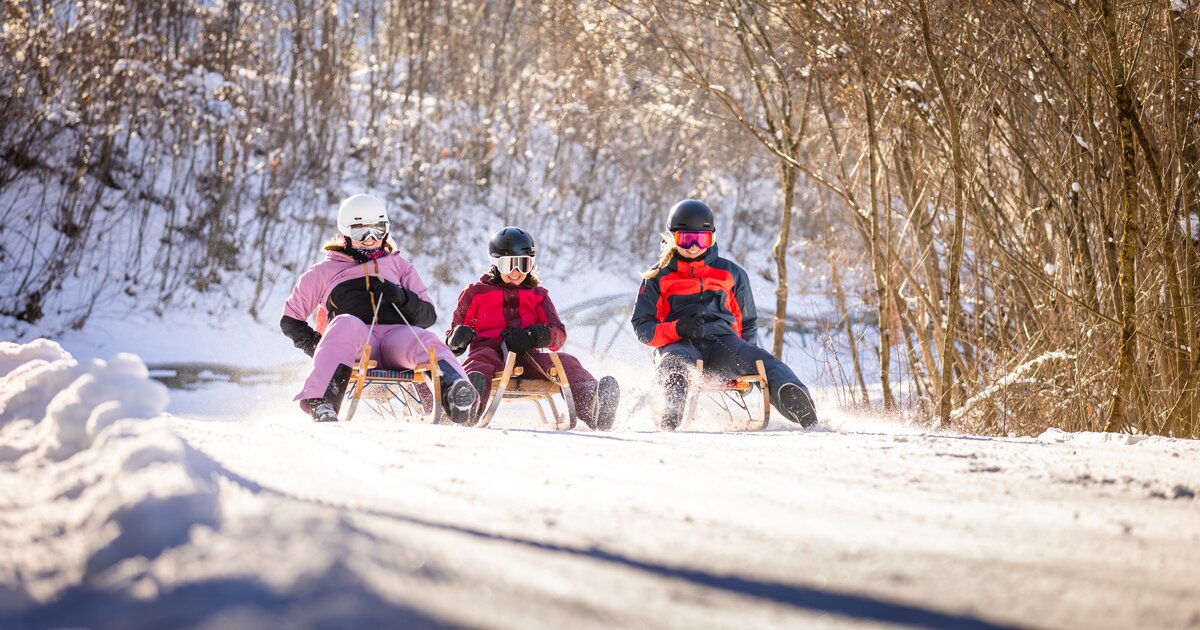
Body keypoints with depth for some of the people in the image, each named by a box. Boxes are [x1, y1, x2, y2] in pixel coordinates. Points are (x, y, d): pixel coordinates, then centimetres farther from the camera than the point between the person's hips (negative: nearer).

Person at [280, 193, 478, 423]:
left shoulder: (398, 265, 29)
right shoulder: (325, 272, 25)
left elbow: (428, 316, 20)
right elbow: (291, 320, 27)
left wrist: (403, 298, -2)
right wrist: (315, 345, 7)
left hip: (397, 335, 2)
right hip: (354, 342, -2)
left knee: (426, 341, -33)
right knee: (346, 323, -37)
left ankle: (453, 391, -63)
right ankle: (321, 402, -55)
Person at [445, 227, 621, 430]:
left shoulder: (538, 295, 27)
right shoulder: (476, 292, 23)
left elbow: (559, 334, 13)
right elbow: (452, 335, 20)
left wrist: (534, 336, -12)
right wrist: (458, 338, -8)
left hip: (527, 356, 2)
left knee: (565, 362, -28)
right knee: (481, 360, -39)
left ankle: (591, 403, -61)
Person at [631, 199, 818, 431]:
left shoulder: (731, 273, 22)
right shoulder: (658, 278, 16)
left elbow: (748, 322, 29)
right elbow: (641, 327, 10)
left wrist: (745, 357, 10)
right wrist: (676, 329, -12)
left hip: (722, 343, 2)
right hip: (679, 344, -2)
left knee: (762, 361, -29)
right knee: (675, 362, -39)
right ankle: (670, 418, -66)